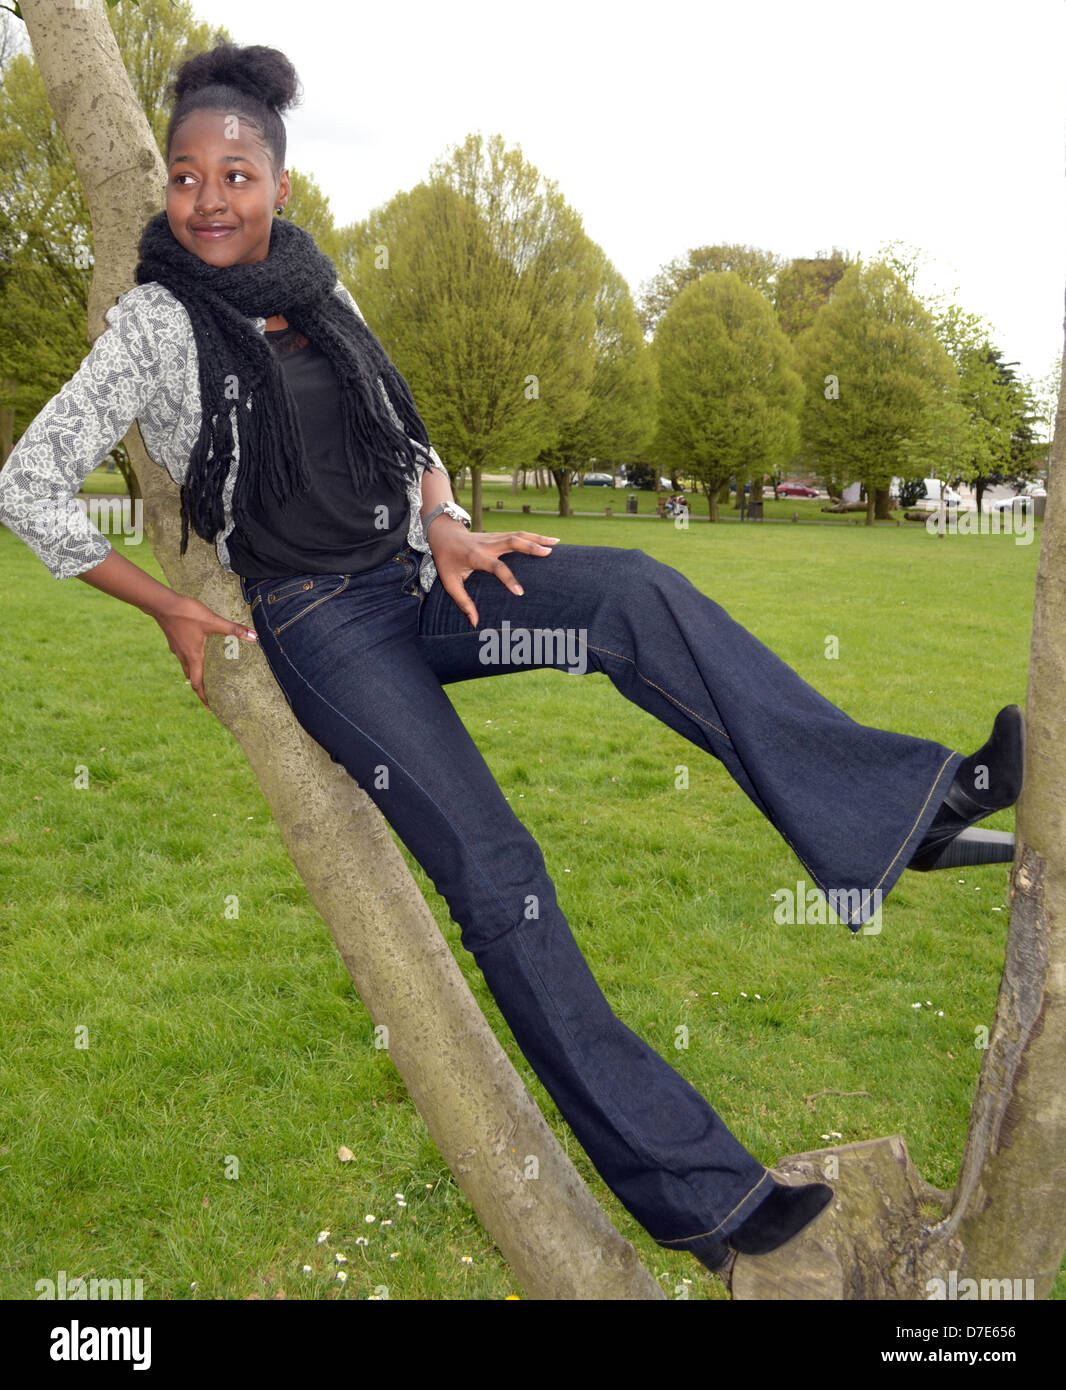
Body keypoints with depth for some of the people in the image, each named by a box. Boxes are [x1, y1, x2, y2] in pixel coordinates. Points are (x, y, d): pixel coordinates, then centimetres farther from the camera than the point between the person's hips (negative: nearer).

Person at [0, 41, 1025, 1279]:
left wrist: (444, 525, -2)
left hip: (416, 571, 6)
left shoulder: (317, 290, 12)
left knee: (632, 589, -22)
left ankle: (900, 806, -24)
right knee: (493, 871, -17)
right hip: (318, 627, -5)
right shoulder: (158, 324, -4)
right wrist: (168, 610, -5)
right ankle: (690, 1190, -11)